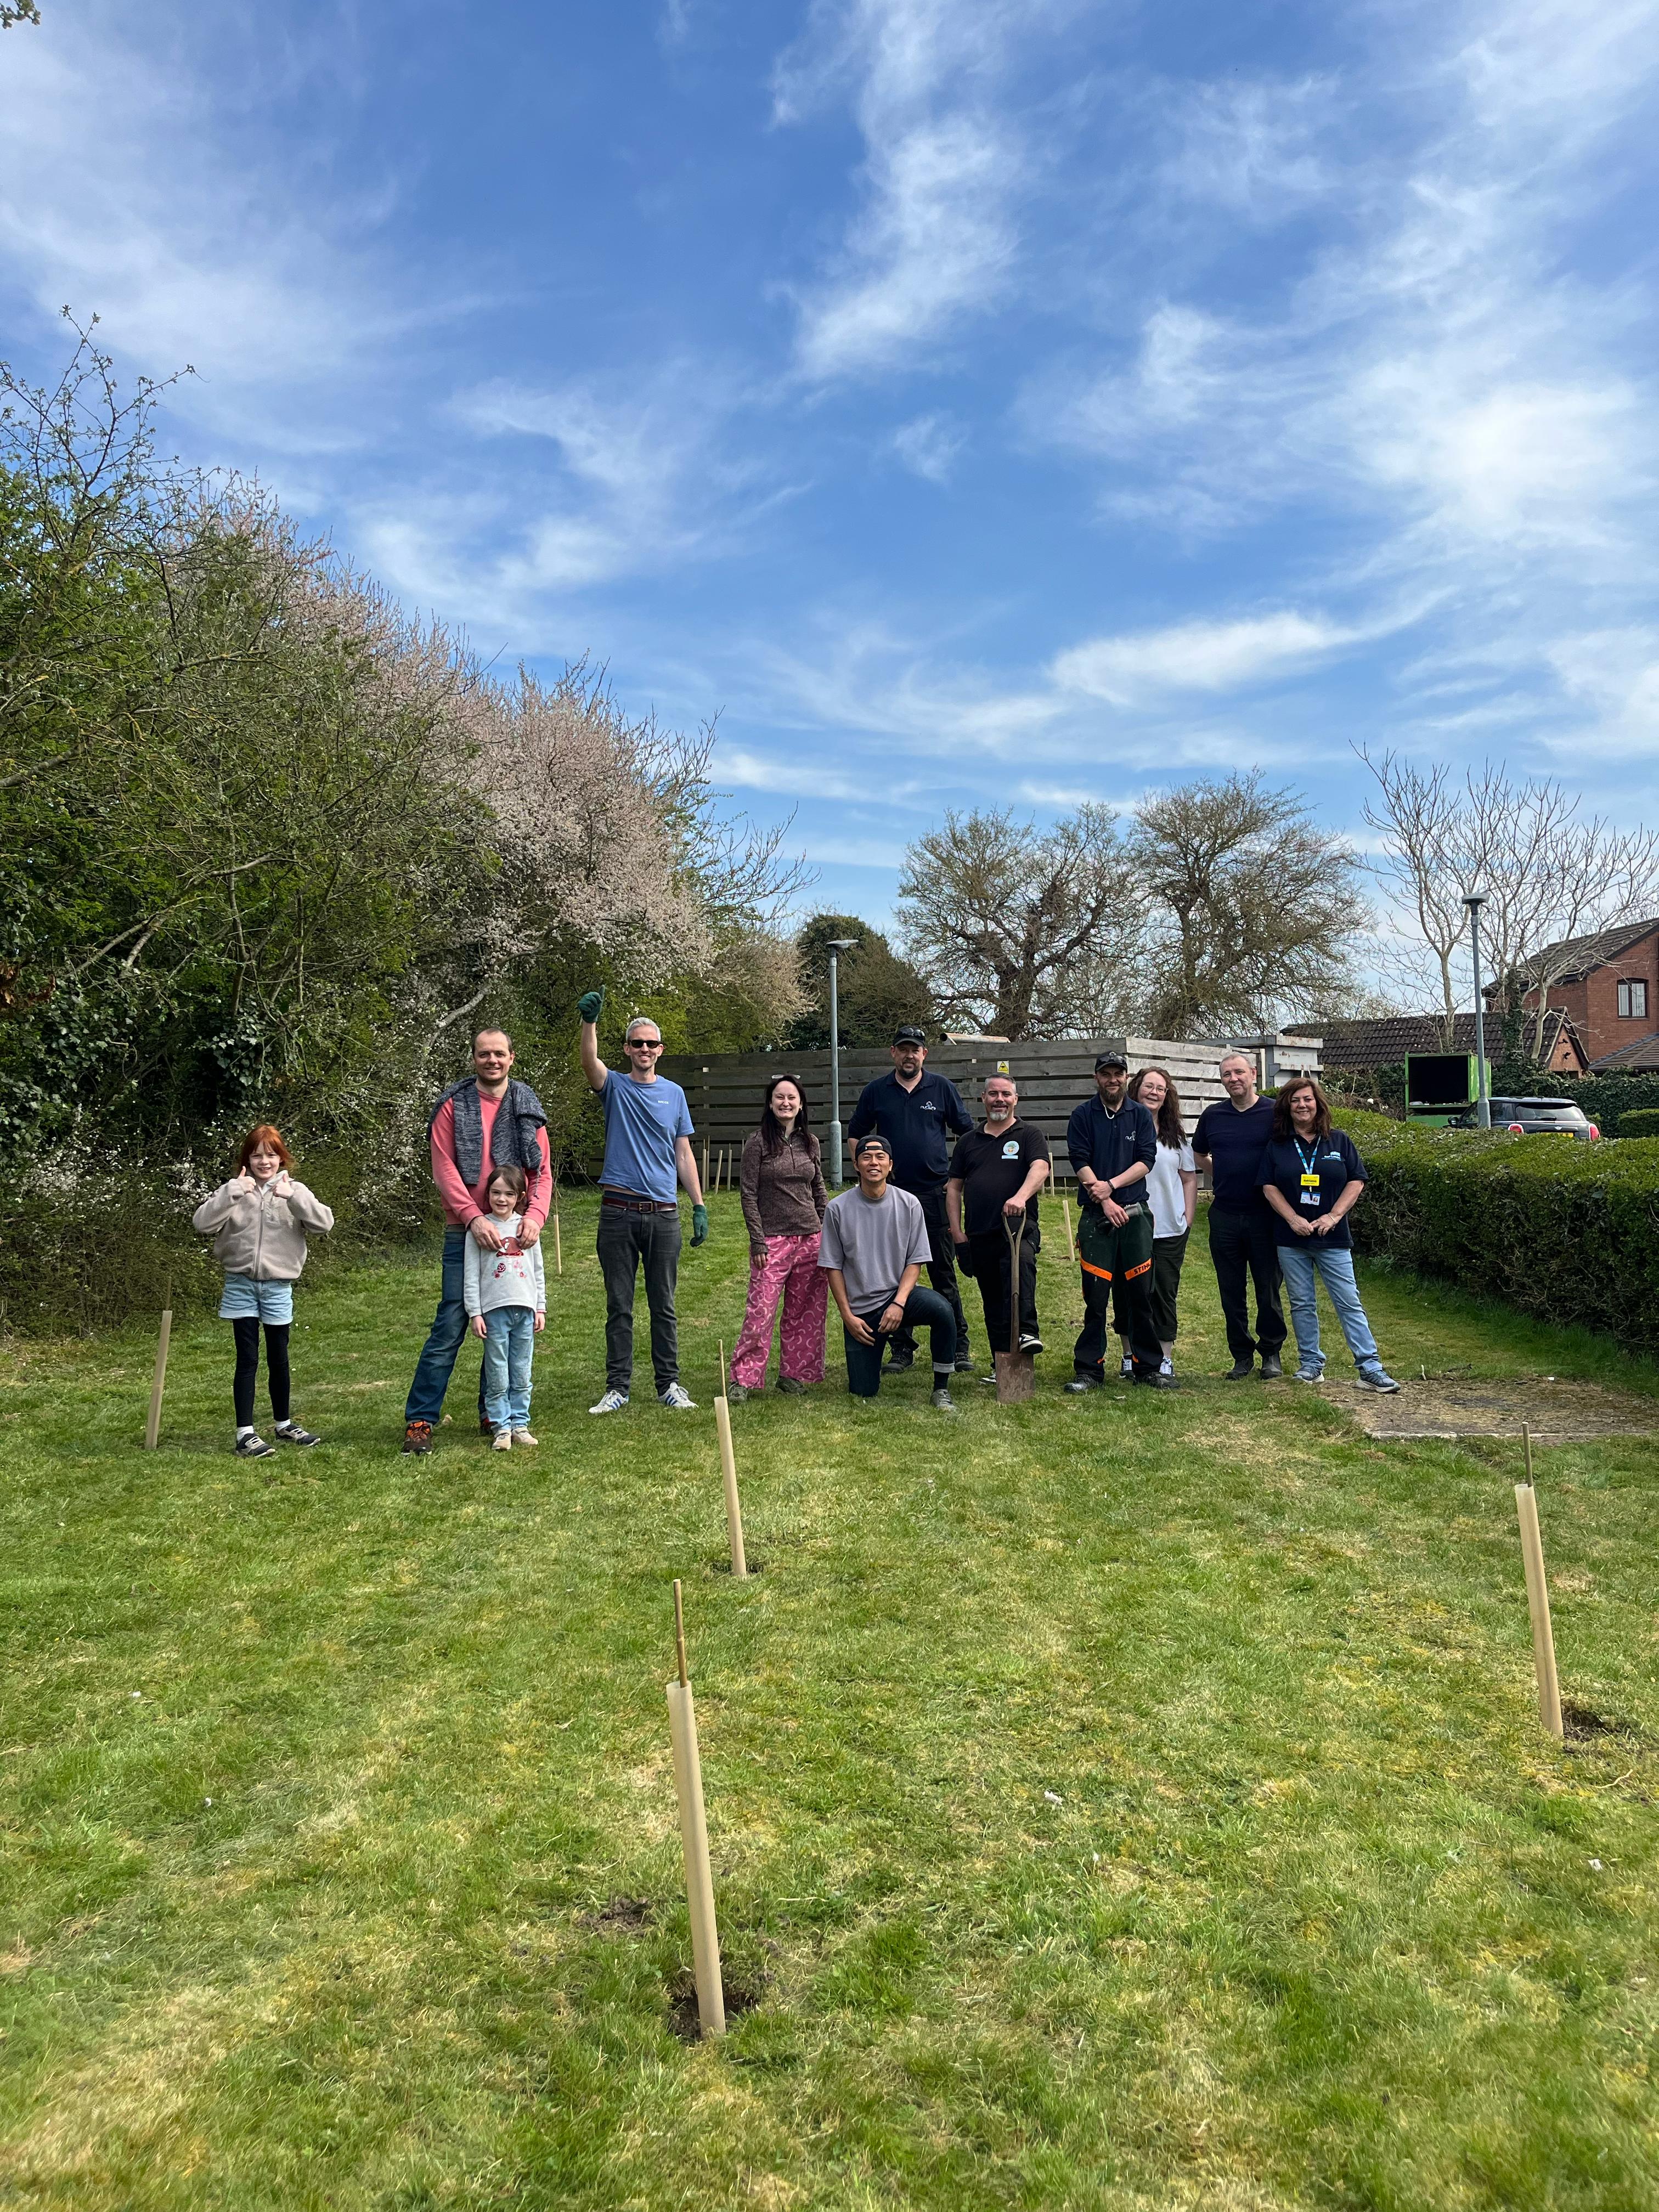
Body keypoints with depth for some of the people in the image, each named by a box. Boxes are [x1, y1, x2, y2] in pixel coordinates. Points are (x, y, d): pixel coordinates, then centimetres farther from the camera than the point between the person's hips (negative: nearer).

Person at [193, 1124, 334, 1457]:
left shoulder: (294, 1191, 0)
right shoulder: (235, 1190, 0)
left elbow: (324, 1223, -14)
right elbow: (201, 1224, -12)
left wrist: (293, 1196, -25)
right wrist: (232, 1193, -21)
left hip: (278, 1287, 1)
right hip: (241, 1285, -1)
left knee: (279, 1359, 12)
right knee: (247, 1359, -1)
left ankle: (284, 1424, 28)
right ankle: (245, 1433, 3)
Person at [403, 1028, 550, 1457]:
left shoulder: (528, 1108, 9)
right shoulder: (453, 1106, 0)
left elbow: (542, 1171, 5)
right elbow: (444, 1169, -8)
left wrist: (535, 1214, -12)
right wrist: (475, 1218, -19)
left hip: (514, 1233, 3)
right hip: (466, 1233, -3)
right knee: (450, 1328, -6)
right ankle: (419, 1419, 2)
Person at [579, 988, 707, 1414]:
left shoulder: (674, 1093, 10)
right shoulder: (614, 1087, 4)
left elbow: (684, 1155, 11)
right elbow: (589, 1062, -19)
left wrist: (699, 1207, 4)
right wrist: (589, 1021, -37)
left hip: (664, 1214, 2)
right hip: (618, 1211, -1)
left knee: (663, 1306, 8)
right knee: (619, 1306, 5)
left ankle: (669, 1385, 15)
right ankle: (618, 1387, 12)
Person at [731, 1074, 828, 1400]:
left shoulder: (809, 1142, 10)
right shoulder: (758, 1143, -3)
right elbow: (748, 1195, -4)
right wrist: (758, 1241, -9)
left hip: (810, 1239, 5)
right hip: (772, 1240, -4)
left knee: (805, 1313, 7)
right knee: (760, 1312, -8)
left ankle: (793, 1374, 18)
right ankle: (743, 1379, 1)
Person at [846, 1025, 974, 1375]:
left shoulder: (942, 1087, 6)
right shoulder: (875, 1091, 8)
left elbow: (967, 1132, 11)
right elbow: (855, 1135, 15)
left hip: (935, 1193, -1)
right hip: (890, 1193, 1)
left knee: (944, 1273, 0)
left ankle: (958, 1346, 8)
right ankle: (902, 1348, 15)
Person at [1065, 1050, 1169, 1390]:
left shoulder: (1141, 1115, 9)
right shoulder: (1083, 1116, 5)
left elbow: (1146, 1161, 1)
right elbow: (1080, 1163, -3)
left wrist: (1110, 1185, -12)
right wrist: (1105, 1202, -12)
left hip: (1135, 1213, 1)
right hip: (1095, 1217, -1)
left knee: (1141, 1294, 3)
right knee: (1096, 1295, 0)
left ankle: (1148, 1366, 13)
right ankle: (1089, 1369, 6)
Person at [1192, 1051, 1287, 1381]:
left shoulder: (1275, 1112, -2)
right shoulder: (1213, 1115, 7)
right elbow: (1198, 1154, 23)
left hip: (1264, 1215, -3)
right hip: (1224, 1216, 3)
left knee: (1268, 1289, 4)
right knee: (1232, 1292, 7)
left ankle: (1271, 1354, 18)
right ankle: (1242, 1356, 18)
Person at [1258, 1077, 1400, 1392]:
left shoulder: (1339, 1141, 4)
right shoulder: (1277, 1145, 5)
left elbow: (1356, 1182, 1)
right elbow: (1269, 1187, 1)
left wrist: (1333, 1216, -11)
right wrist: (1293, 1219, -11)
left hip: (1333, 1238, -1)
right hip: (1292, 1238, 1)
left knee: (1349, 1303, -2)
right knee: (1301, 1304, 7)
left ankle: (1370, 1368, -1)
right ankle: (1311, 1363, 16)